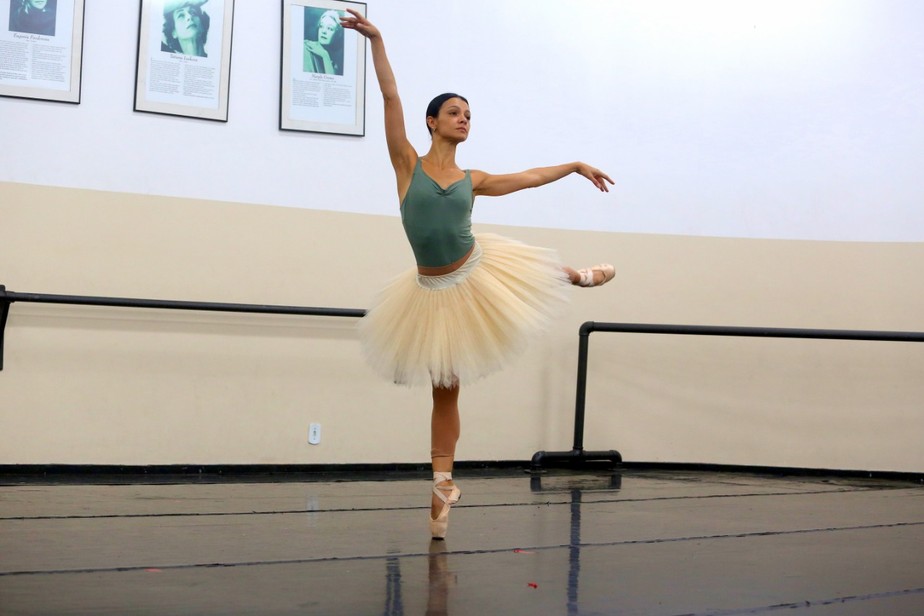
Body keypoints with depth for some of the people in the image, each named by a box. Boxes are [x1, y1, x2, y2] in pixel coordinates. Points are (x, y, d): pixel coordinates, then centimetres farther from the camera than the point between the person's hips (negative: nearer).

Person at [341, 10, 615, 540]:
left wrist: (576, 166, 23)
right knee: (445, 392, 5)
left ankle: (577, 276, 57)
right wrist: (377, 40, -18)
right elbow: (391, 98, -12)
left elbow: (528, 178, 17)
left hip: (480, 274, 2)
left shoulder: (472, 180, 4)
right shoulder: (408, 163, -5)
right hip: (435, 292, -2)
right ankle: (444, 483, 18)